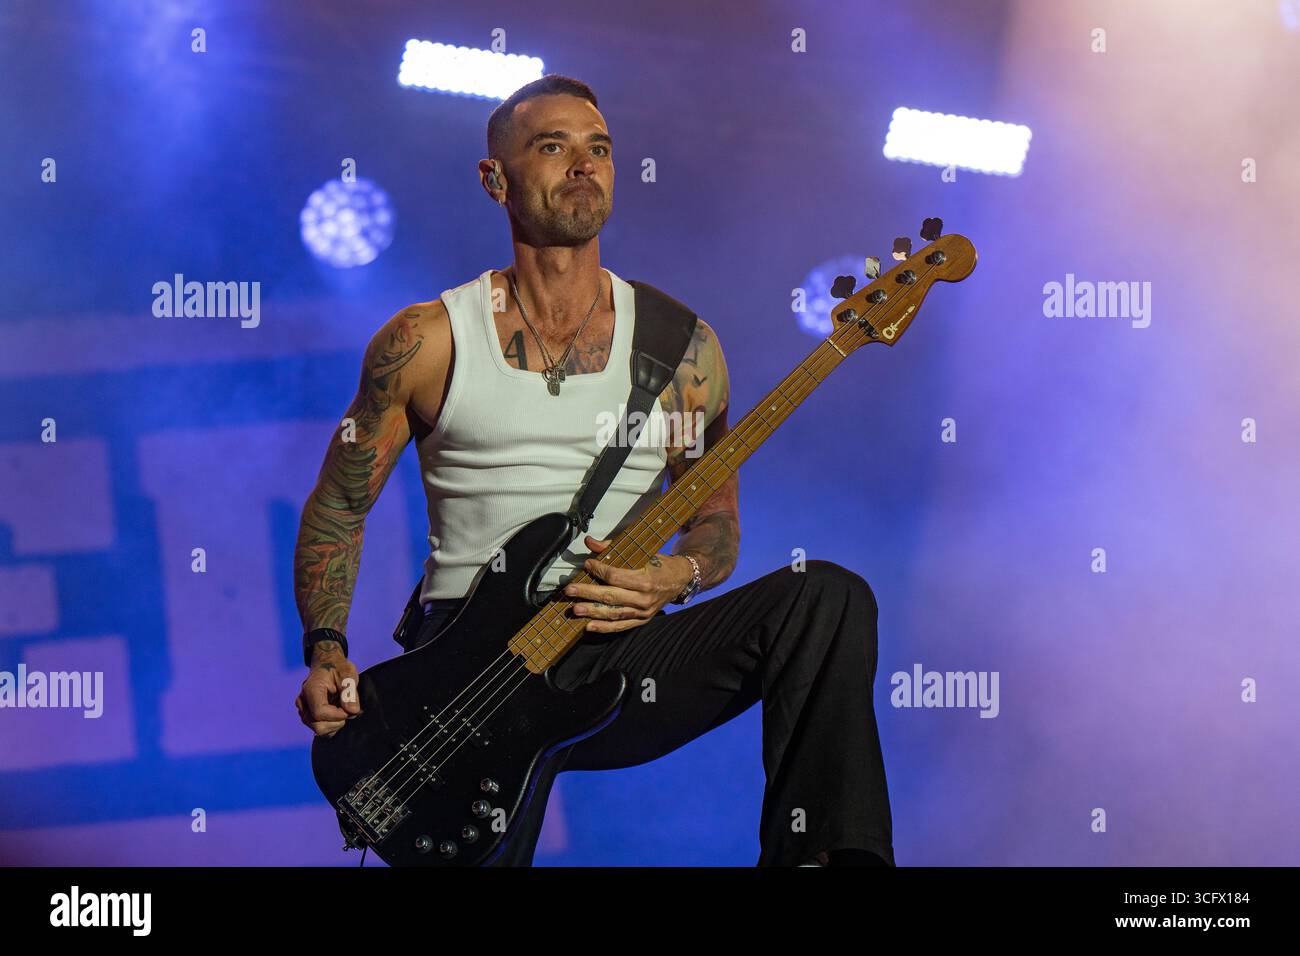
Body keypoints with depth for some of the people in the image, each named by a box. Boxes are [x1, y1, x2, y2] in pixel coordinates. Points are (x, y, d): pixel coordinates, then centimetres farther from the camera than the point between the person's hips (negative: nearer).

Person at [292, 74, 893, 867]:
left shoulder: (681, 346, 8)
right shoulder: (427, 342, 4)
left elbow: (718, 524, 14)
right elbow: (337, 507, 11)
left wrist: (671, 578, -10)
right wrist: (326, 651, -4)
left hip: (618, 651, 2)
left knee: (827, 599, -22)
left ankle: (823, 852, -21)